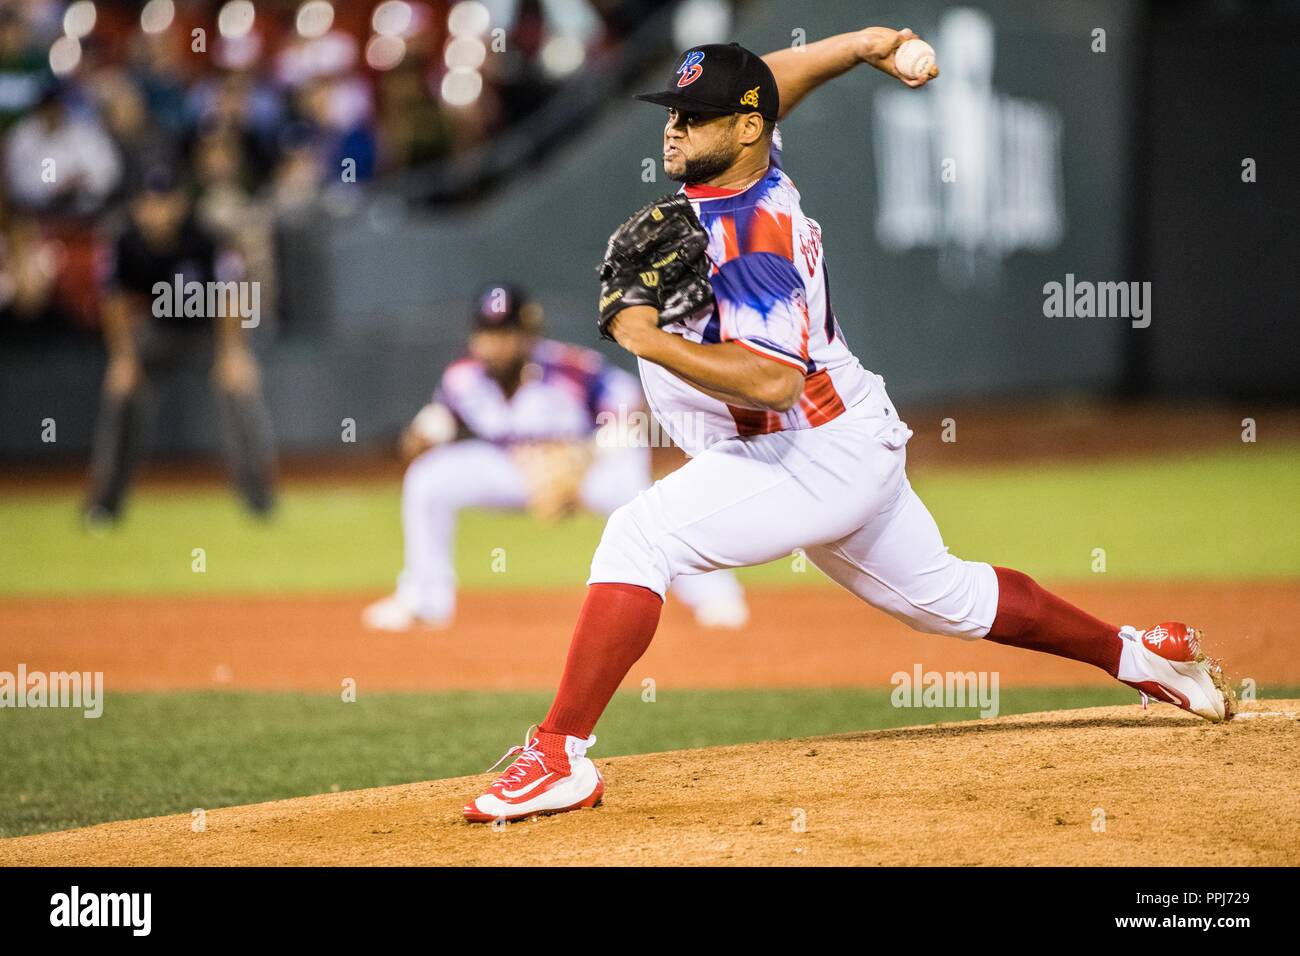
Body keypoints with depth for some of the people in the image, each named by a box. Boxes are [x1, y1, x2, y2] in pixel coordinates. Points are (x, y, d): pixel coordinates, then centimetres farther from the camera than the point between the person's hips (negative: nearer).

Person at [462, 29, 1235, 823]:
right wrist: (859, 46, 9)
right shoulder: (752, 163, 0)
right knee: (944, 597, 26)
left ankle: (560, 755, -27)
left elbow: (775, 381, -36)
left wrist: (651, 342, -36)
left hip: (818, 457, -11)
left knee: (640, 538, -23)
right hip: (851, 451, 11)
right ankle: (1138, 654, 40)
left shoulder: (748, 241, -26)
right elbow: (766, 83, 21)